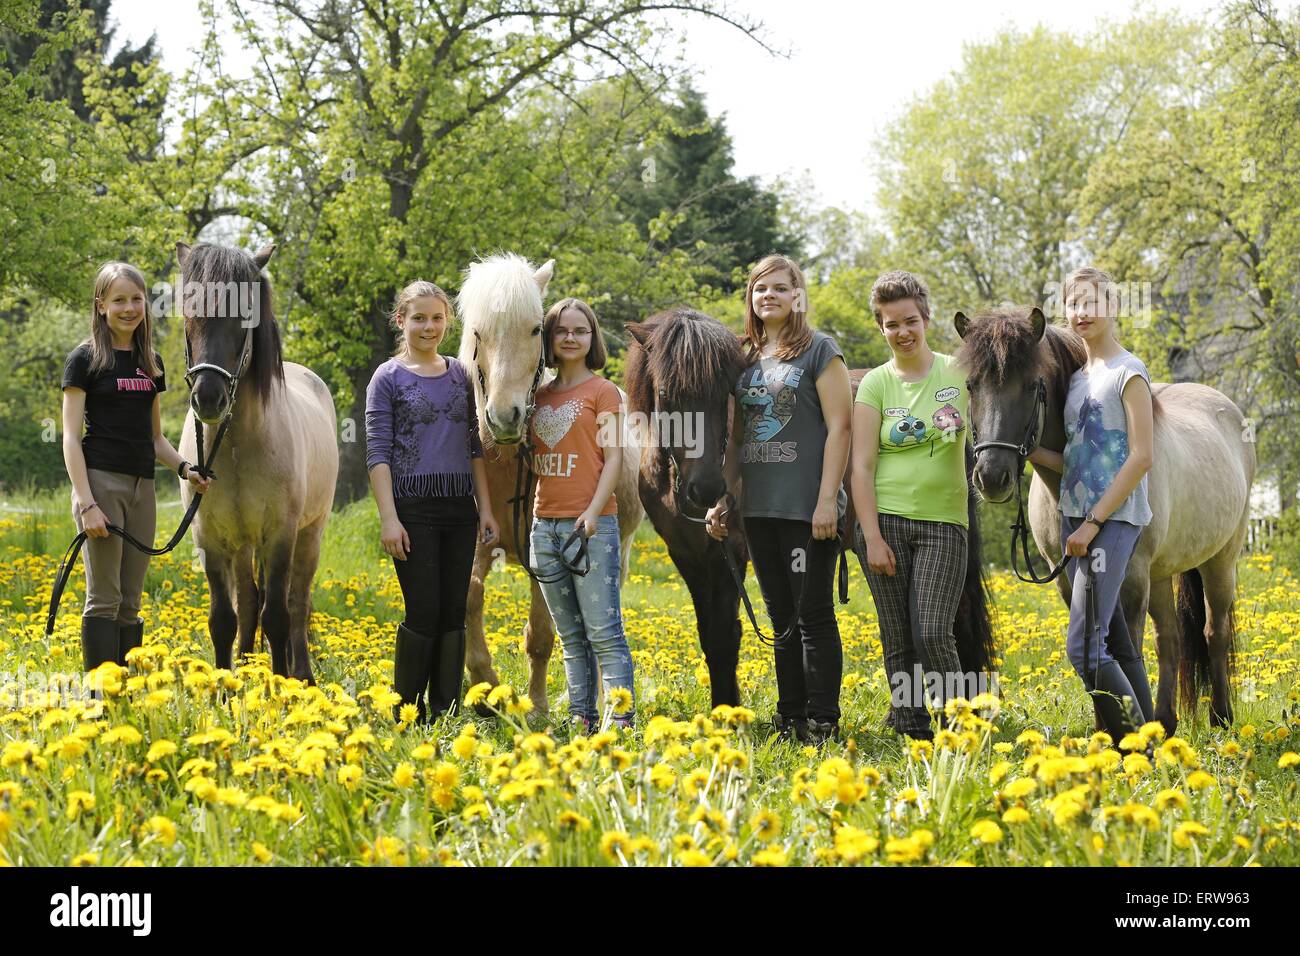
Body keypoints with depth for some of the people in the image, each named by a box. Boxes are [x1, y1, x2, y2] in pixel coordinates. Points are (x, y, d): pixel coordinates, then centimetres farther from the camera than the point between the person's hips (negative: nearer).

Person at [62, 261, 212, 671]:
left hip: (142, 486, 6)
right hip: (101, 481, -6)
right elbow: (71, 438, -8)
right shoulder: (85, 359, -3)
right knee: (104, 599, -8)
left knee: (130, 604, 7)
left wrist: (184, 468, 2)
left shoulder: (150, 363, 15)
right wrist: (87, 504, -17)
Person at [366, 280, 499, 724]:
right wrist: (389, 518, -15)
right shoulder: (389, 378, -2)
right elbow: (378, 453, -7)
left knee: (454, 613, 5)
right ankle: (407, 713, 5)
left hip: (459, 508, 5)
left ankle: (445, 715, 11)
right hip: (414, 508, -5)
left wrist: (485, 508, 9)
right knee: (423, 612, -6)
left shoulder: (460, 375, 12)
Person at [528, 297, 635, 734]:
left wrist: (593, 512, -18)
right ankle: (580, 719, 11)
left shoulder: (603, 391, -1)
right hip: (544, 525, 6)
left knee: (605, 633, -10)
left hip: (590, 524, -6)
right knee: (571, 638, 8)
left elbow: (614, 458, -7)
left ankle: (620, 720, -12)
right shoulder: (540, 395, 16)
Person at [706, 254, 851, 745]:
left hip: (808, 506, -6)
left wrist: (827, 500, -16)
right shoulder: (746, 359, 14)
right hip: (758, 508, 6)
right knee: (782, 619, 11)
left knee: (813, 614, -4)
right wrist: (722, 498, 10)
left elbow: (839, 426, -9)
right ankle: (789, 719, 17)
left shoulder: (819, 350, -3)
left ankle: (823, 722, 0)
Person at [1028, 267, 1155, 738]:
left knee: (1083, 646, -15)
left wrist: (1094, 521, -15)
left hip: (1113, 520, -8)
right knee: (1116, 645, 9)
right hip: (1076, 519, 8)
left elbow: (1141, 457, -12)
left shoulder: (1128, 372, -7)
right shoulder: (1077, 377, 17)